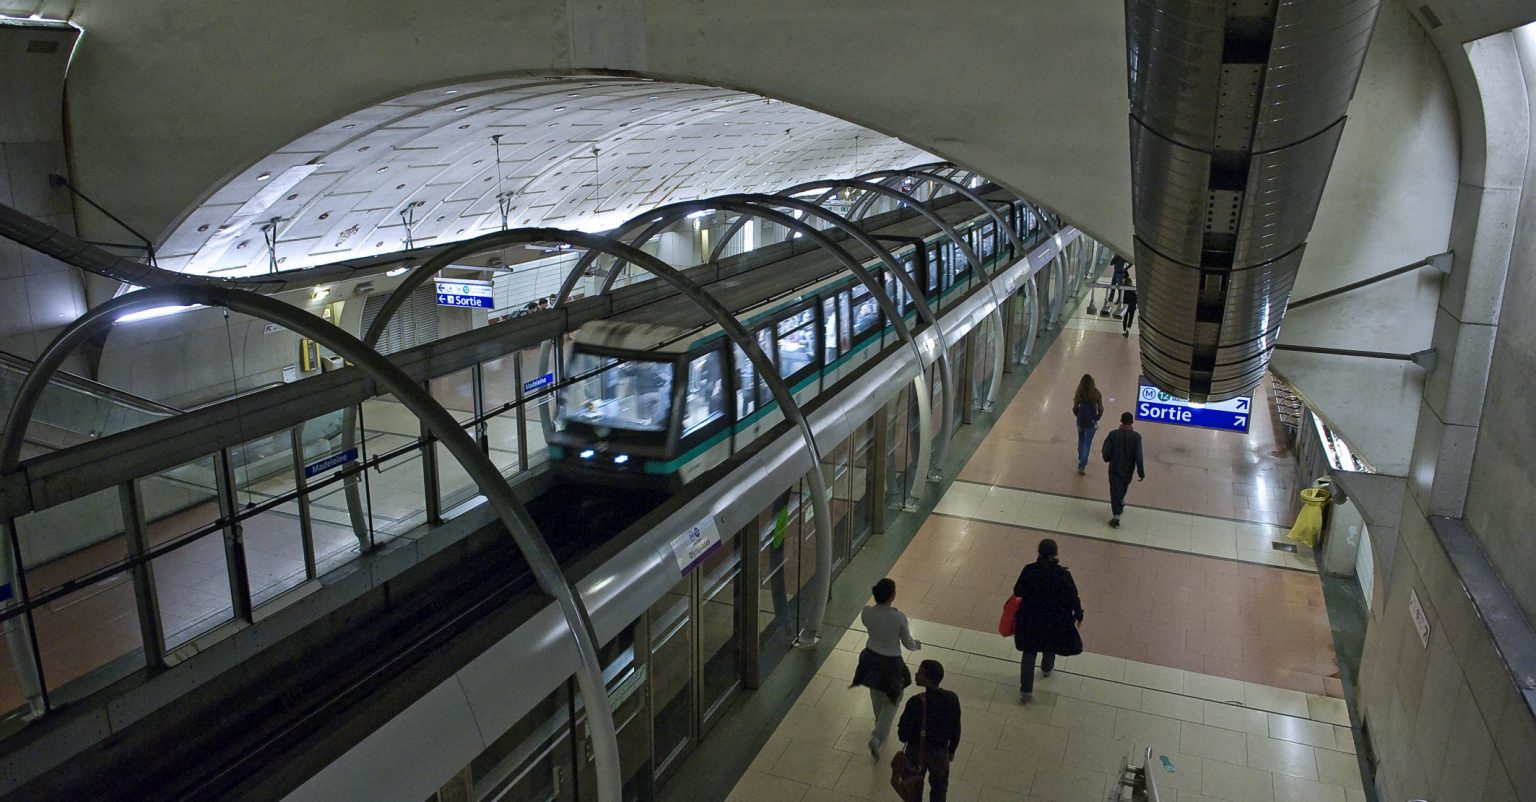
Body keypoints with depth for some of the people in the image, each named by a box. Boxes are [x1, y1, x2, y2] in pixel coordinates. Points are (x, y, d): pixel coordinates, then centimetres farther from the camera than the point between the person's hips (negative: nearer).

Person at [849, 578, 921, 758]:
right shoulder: (899, 617, -28)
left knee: (877, 696, 29)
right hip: (891, 663, -4)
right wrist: (917, 646, 10)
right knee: (892, 700, 20)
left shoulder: (866, 613, -19)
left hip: (871, 659, 4)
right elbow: (907, 643, -12)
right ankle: (877, 737, 8)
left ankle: (881, 728, 52)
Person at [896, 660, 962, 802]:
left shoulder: (916, 702, -32)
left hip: (917, 752, -2)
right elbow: (956, 730, -6)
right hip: (940, 752, 2)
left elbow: (903, 734, -22)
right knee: (939, 787, 27)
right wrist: (952, 750, 11)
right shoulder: (952, 699, -20)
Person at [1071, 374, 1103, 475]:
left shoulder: (1078, 393, -11)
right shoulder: (1096, 393, -15)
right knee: (1087, 443, 4)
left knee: (1081, 440, 24)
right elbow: (1101, 409, -9)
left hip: (1080, 421, 2)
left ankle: (1081, 459, 44)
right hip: (1091, 422, -2)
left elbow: (1075, 409, -5)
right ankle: (1082, 465, -2)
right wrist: (1097, 418, 10)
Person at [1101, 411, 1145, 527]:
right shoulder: (1136, 436, -16)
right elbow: (1138, 456, -16)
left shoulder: (1113, 434, -17)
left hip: (1115, 467, -2)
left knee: (1115, 490, 4)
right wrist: (1141, 473, -10)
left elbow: (1106, 452, -11)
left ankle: (1116, 515, -4)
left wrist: (1107, 459, 12)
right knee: (1124, 487, 26)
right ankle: (1120, 504, 50)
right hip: (1128, 469, 2)